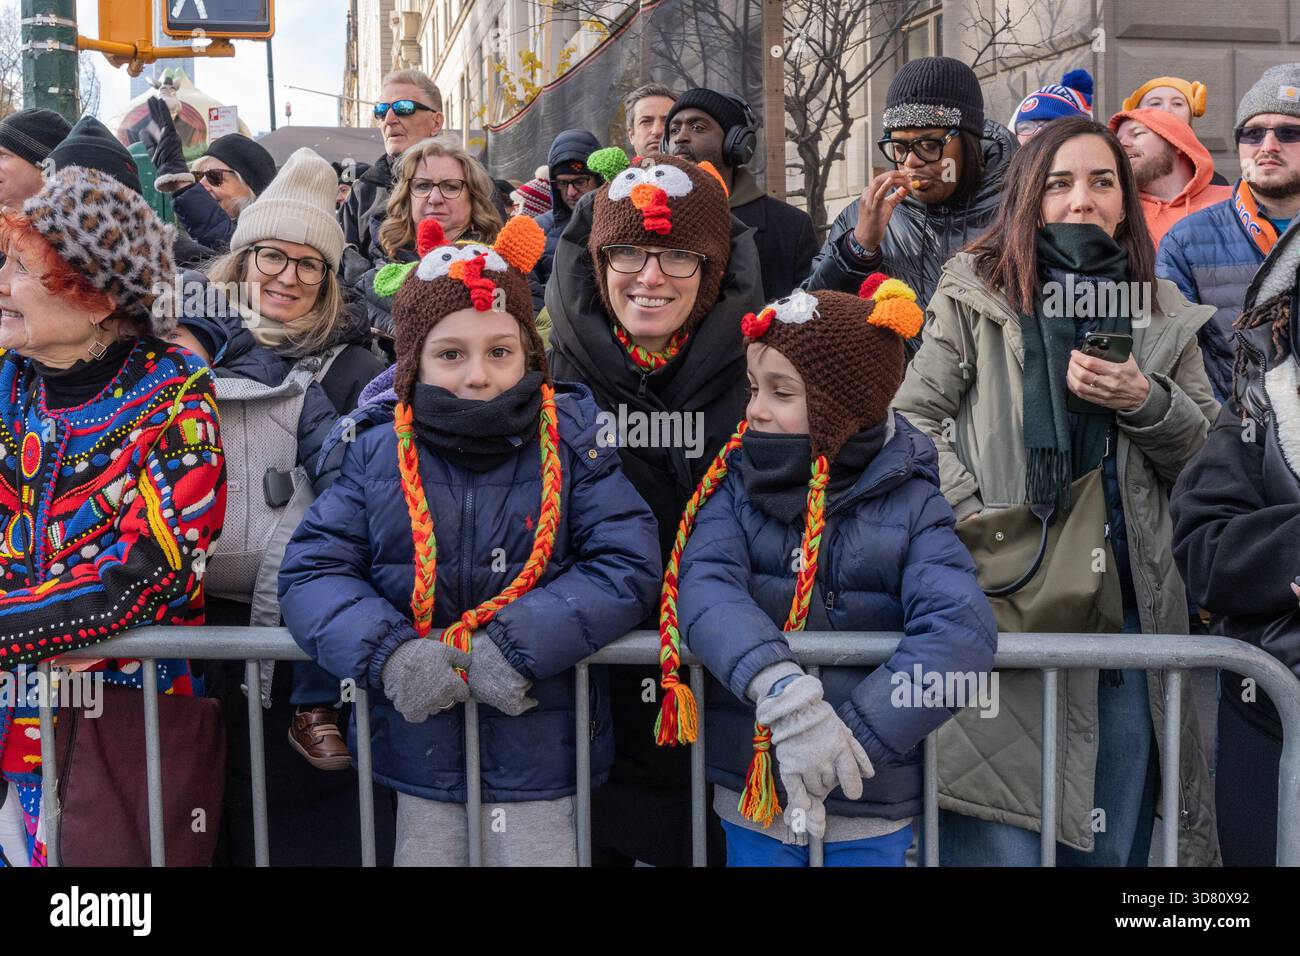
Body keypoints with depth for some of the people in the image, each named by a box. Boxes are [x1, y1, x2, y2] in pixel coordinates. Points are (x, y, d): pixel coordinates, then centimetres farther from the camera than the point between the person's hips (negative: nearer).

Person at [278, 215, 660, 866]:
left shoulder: (567, 439, -6)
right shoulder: (377, 451, -2)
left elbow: (627, 565, -13)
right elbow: (312, 571, -4)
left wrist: (517, 646, -22)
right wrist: (387, 652, -21)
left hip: (540, 751, -1)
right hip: (419, 749, 2)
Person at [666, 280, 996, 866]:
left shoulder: (910, 505, -8)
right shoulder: (736, 489, -3)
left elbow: (962, 631, -22)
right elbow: (706, 587, -21)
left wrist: (855, 736, -29)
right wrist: (782, 693, -36)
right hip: (749, 800, 2)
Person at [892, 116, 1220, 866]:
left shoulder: (1161, 308, 14)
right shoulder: (975, 287, 4)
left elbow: (1208, 449, 16)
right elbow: (917, 416, -1)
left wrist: (1145, 402, -4)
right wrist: (976, 523, -12)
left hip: (1130, 603, 4)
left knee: (1114, 837, 12)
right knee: (1003, 836, -1)